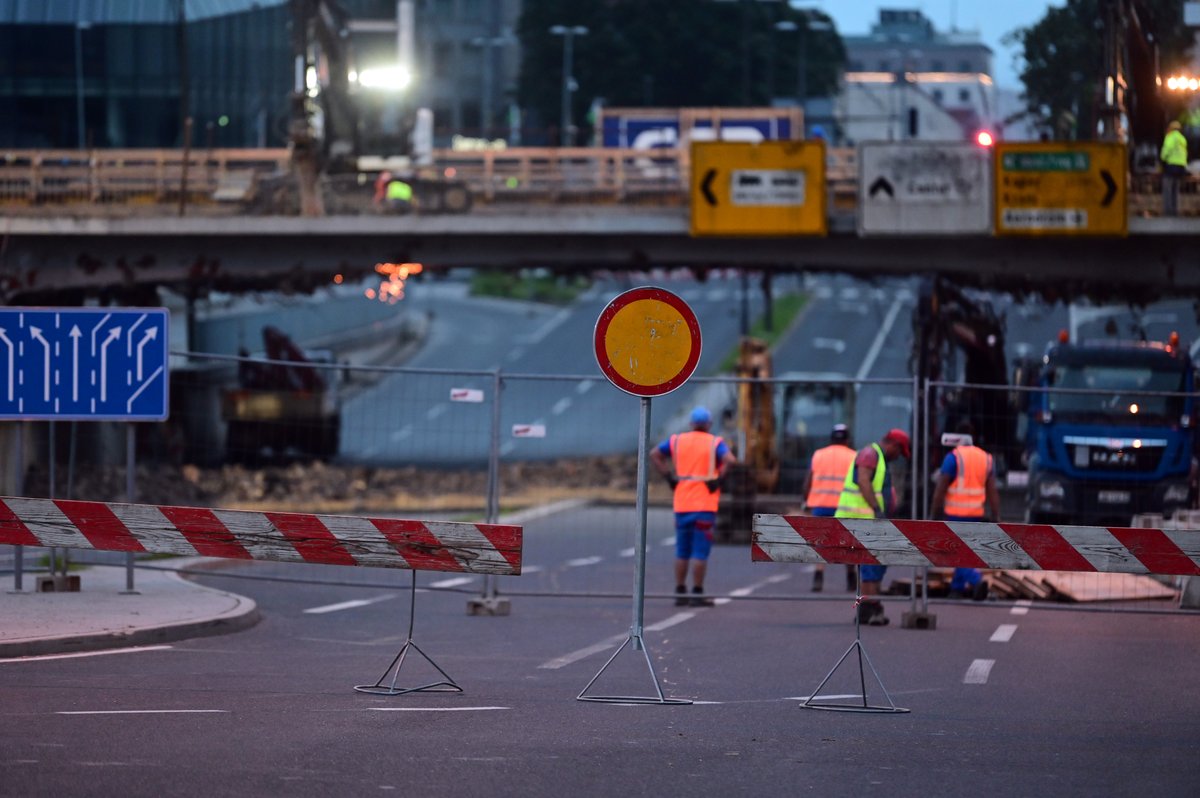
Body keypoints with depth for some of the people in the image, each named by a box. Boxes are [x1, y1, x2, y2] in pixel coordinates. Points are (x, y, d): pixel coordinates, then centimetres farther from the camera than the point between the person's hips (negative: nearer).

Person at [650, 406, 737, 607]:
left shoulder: (677, 440, 8)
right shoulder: (715, 443, -4)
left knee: (682, 551, 11)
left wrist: (668, 476, 2)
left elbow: (654, 454, 2)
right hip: (705, 505, -4)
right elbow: (730, 460, -20)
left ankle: (680, 592, 11)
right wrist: (719, 478, -10)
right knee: (700, 552, -2)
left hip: (682, 505, 4)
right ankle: (697, 594, -4)